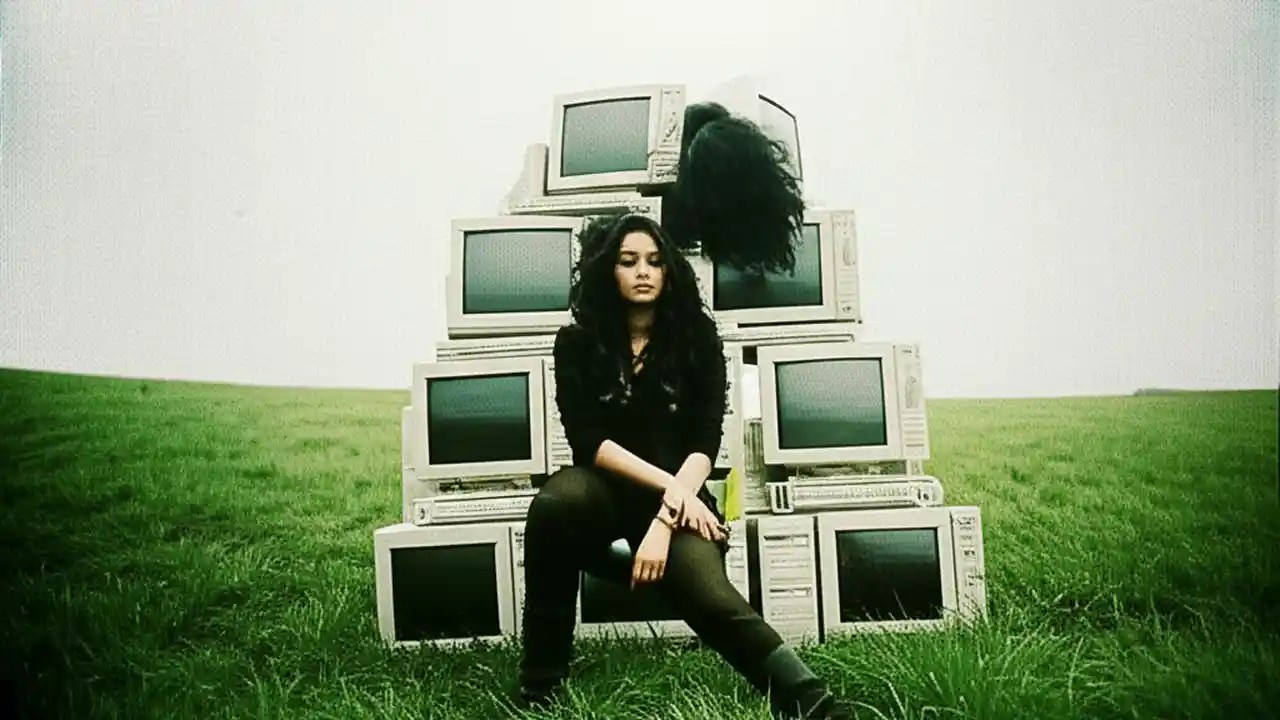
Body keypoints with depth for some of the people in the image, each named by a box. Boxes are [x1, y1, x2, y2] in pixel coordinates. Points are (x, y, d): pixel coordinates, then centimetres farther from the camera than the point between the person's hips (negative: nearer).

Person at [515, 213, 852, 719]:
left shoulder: (697, 340, 2)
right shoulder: (577, 344, 2)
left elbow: (705, 443, -8)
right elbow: (587, 440, -9)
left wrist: (665, 518, -23)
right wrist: (669, 487, -19)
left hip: (678, 495, 0)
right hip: (605, 488, 1)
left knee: (711, 597, -31)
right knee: (555, 502, -35)